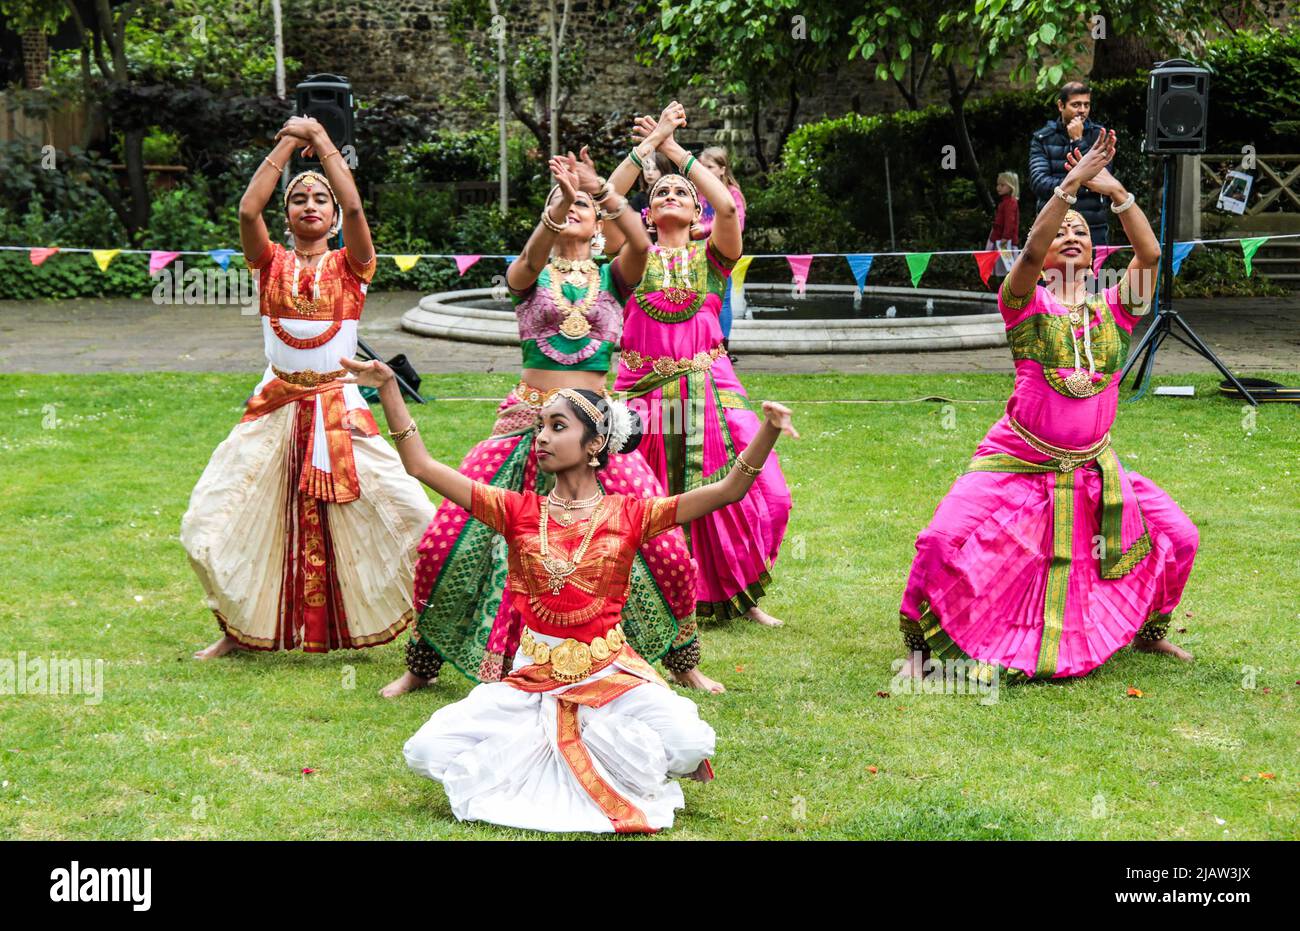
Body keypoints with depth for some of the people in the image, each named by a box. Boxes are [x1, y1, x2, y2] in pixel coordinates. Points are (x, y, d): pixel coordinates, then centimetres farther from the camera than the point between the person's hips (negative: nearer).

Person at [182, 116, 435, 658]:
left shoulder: (350, 265, 4)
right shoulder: (271, 263, 7)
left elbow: (354, 207, -14)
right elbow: (248, 210, -12)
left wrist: (320, 139, -7)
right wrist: (287, 143, -7)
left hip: (338, 408, -1)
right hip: (276, 409, 2)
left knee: (411, 517, -12)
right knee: (211, 520, -1)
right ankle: (240, 629, 20)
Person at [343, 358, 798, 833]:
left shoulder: (629, 515, -3)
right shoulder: (518, 511, 0)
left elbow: (728, 490, -10)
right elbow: (422, 466, -4)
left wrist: (767, 432, -26)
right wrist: (389, 389, -11)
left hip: (610, 675, -1)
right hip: (533, 680, 2)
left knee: (688, 744, -29)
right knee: (428, 751, -15)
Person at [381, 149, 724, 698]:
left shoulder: (612, 278, 11)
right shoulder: (529, 276, 9)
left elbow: (641, 242, -12)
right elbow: (533, 257, -16)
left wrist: (599, 189, -24)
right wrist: (559, 199, -32)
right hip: (524, 422, 0)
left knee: (668, 552, -10)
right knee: (440, 544, -8)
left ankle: (684, 663, 16)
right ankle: (421, 666, 13)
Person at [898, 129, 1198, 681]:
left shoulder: (1114, 310, 5)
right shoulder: (1025, 304, -3)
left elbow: (1150, 253, -11)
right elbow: (1030, 252, -24)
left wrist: (1115, 191, -20)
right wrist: (1070, 184, -28)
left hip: (1093, 469, 3)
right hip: (1017, 464, -3)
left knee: (1179, 538, -3)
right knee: (943, 541, -21)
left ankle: (1146, 630, 26)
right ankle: (921, 642, 4)